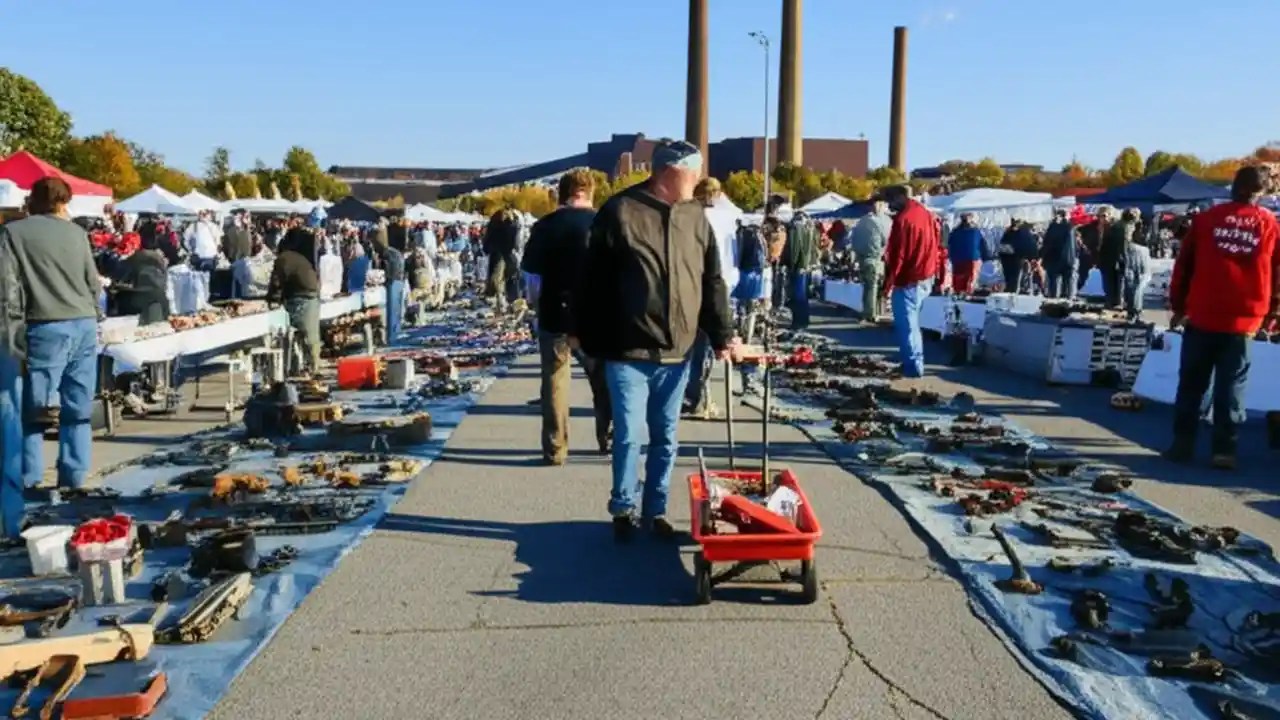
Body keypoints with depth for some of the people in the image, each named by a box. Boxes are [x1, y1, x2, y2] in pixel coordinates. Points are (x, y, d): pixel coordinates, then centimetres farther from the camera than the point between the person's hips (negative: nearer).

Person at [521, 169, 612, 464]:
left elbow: (532, 274, 1)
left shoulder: (544, 226, -1)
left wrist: (537, 305, 15)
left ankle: (556, 449, 8)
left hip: (554, 315, 0)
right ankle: (609, 438, 22)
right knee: (604, 380, 17)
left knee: (555, 381, 8)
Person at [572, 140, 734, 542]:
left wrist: (721, 336, 5)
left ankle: (656, 511, 27)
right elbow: (593, 280, -3)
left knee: (665, 438, 12)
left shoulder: (696, 217, 8)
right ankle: (623, 510, 22)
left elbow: (712, 282, 11)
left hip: (677, 352, 4)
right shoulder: (620, 212, -7)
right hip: (628, 352, -4)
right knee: (628, 436, 1)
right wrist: (586, 336, -2)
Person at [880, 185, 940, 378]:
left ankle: (913, 367, 0)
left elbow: (897, 255, -18)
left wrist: (888, 284, -12)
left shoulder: (903, 219, -16)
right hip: (925, 279, 9)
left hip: (907, 282, -9)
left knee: (906, 325, -2)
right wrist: (933, 274, 20)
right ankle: (915, 362, 24)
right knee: (912, 323, 19)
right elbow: (934, 247, 15)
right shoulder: (926, 214, 11)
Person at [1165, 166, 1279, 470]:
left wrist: (1178, 305, 12)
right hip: (1244, 320, 0)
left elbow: (1183, 265, 4)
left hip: (1202, 316, 0)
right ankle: (1224, 450, 3)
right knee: (1231, 386, 5)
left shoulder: (1206, 219, 2)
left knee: (1192, 382, 8)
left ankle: (1182, 444, 8)